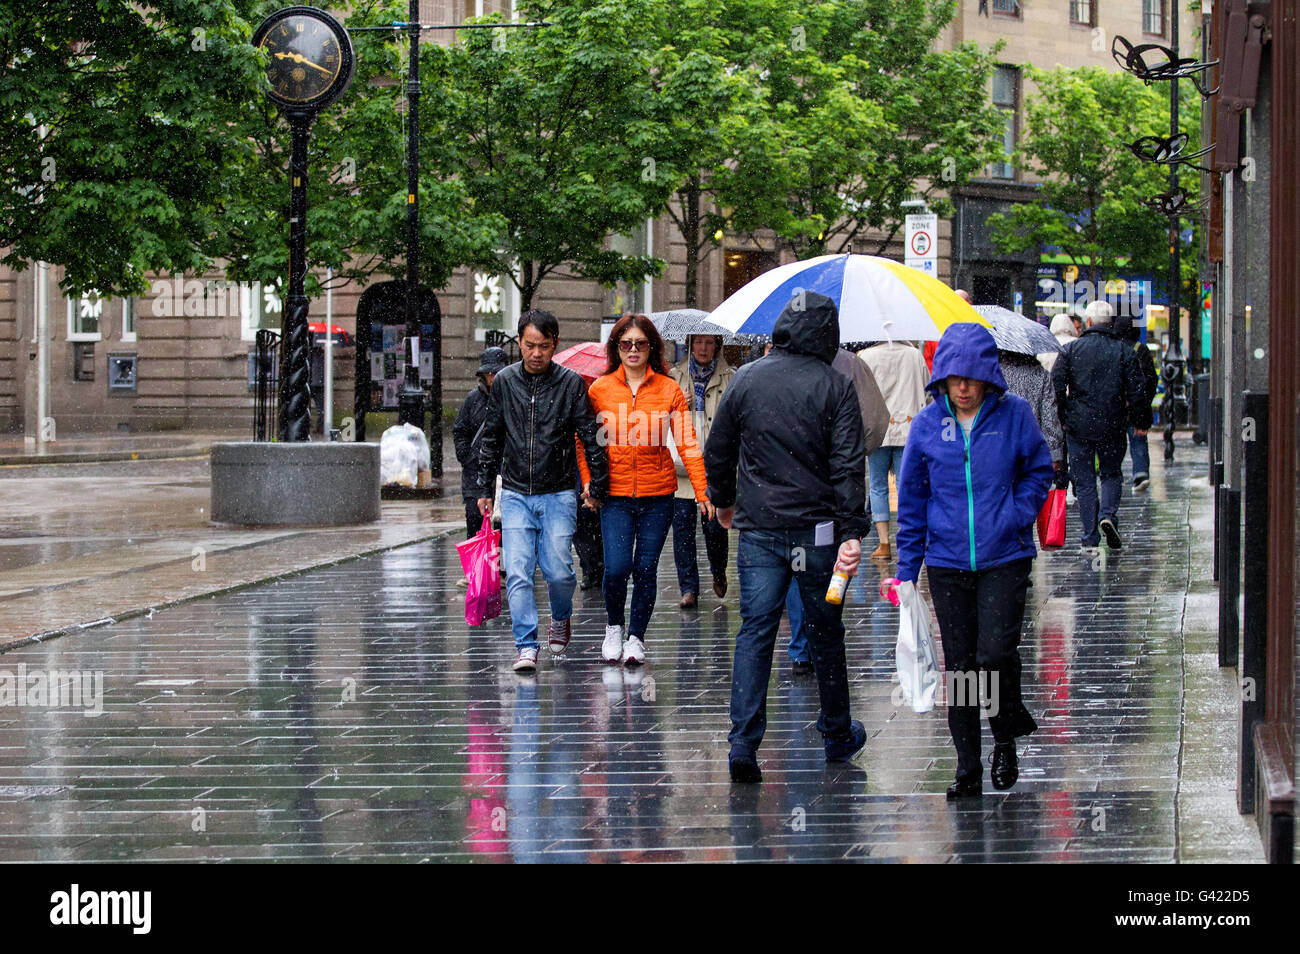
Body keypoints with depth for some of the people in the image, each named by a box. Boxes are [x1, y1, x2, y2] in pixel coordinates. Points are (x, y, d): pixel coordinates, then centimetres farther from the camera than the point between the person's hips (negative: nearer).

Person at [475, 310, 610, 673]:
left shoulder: (571, 383, -3)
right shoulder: (505, 381, 4)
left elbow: (590, 436, 1)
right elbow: (490, 438, 12)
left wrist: (597, 484, -1)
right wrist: (485, 488, 12)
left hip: (558, 495, -1)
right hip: (515, 494, 1)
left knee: (558, 572, -3)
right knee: (518, 573, -8)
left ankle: (561, 617, 29)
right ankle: (526, 646, -3)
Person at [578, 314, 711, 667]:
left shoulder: (669, 390, 2)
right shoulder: (600, 389, 3)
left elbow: (687, 443, -1)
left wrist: (702, 492, -7)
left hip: (658, 492, 0)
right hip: (615, 492, 0)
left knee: (646, 568, 2)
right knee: (617, 567, -10)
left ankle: (636, 637, 18)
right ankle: (614, 626, 17)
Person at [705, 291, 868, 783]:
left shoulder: (745, 380, 2)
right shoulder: (835, 387, -6)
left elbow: (717, 452, 10)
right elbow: (848, 466, -12)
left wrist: (723, 501, 27)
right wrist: (851, 532, -12)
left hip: (757, 527, 1)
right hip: (816, 529, -1)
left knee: (755, 632, 3)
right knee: (825, 631, 13)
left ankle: (743, 742, -9)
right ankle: (837, 735, 27)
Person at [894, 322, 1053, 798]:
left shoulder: (1013, 415, -3)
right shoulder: (927, 425, 1)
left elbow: (1039, 470, 10)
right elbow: (912, 500, 8)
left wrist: (1017, 515, -7)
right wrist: (906, 570, 7)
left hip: (1004, 558, -2)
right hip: (947, 562, 2)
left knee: (996, 653, -15)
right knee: (960, 665, 4)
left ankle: (1006, 736, 13)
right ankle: (968, 768, 14)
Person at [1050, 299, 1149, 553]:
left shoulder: (1071, 350, 0)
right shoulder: (1124, 351, 1)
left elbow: (1056, 384, -6)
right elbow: (1137, 390, -1)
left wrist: (1060, 418, 4)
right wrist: (1141, 422, 10)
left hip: (1078, 425, 0)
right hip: (1112, 425, 0)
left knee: (1084, 480, 5)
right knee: (1111, 473, 18)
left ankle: (1090, 539, 2)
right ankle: (1109, 515, -9)